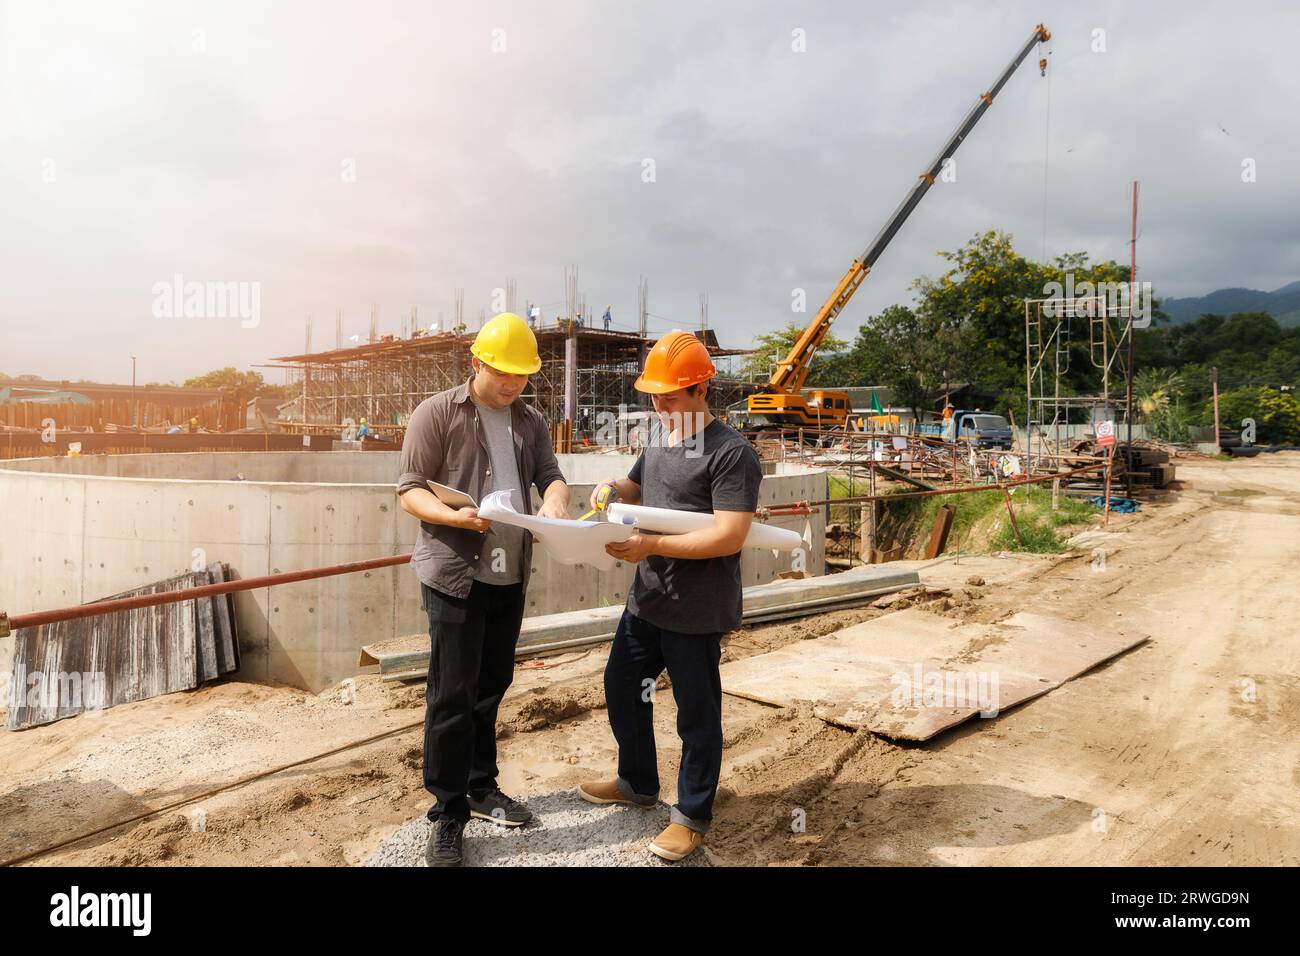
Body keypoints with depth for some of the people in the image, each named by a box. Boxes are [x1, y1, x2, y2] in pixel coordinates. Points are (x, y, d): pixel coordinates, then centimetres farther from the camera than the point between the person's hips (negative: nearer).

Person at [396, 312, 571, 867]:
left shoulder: (531, 422, 12)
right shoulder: (437, 413, -5)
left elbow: (550, 476, 6)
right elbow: (410, 490, -7)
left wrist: (554, 504, -18)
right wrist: (454, 516, -26)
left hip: (510, 576, 5)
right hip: (454, 573, -5)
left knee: (491, 686, 15)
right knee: (451, 695, 0)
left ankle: (481, 788, 32)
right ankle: (448, 814, 13)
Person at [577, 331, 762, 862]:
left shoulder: (732, 453, -18)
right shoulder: (660, 434, 8)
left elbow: (730, 537, -24)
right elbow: (640, 488, 22)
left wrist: (652, 546, -27)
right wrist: (612, 486, -1)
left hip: (695, 611, -8)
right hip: (646, 598, 9)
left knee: (696, 714, 8)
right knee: (621, 687, 20)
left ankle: (692, 818, 27)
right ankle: (638, 784, 42)